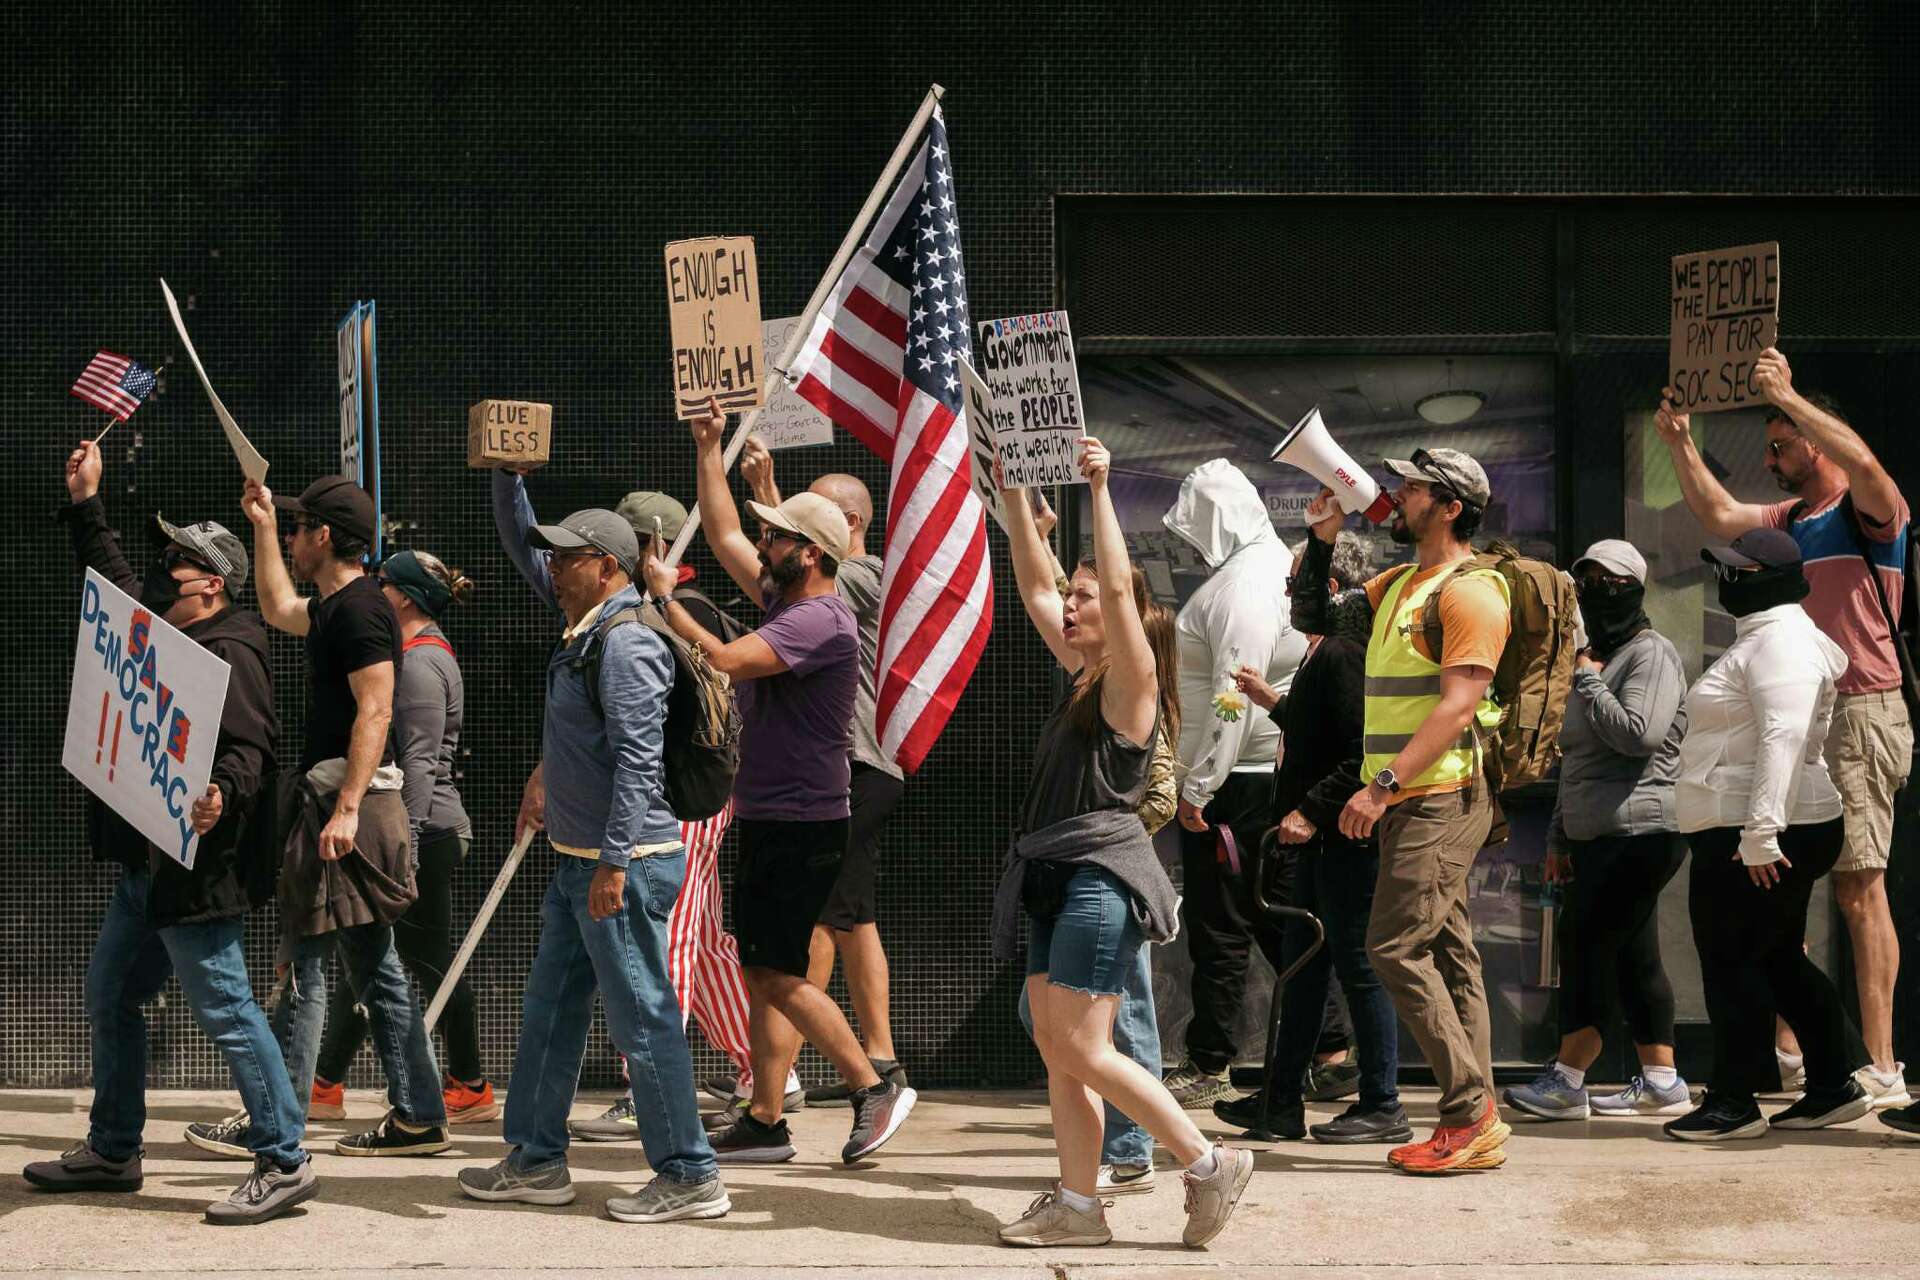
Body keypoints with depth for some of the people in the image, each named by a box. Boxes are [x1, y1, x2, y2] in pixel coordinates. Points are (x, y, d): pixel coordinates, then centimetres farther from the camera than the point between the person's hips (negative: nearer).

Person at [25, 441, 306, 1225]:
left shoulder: (228, 656, -16)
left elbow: (249, 746, -28)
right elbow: (111, 580, 31)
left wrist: (223, 794, -47)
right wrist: (85, 504, 30)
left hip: (197, 867, -11)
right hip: (146, 866, 11)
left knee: (224, 1009, -11)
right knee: (109, 1000, 19)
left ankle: (284, 1164, -8)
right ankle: (112, 1151, 31)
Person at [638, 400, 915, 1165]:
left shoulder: (820, 621, -18)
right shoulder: (782, 600, 11)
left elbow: (726, 660, -28)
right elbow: (722, 536, 22)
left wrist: (665, 600, -19)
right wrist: (709, 451, 20)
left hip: (803, 826, -10)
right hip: (768, 821, 10)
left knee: (779, 976, -10)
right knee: (763, 974, 9)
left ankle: (874, 1089, -4)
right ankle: (764, 1123, 12)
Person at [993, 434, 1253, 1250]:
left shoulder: (1129, 679, -9)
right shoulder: (1082, 676, 13)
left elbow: (1120, 586, -22)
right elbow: (1035, 584, 18)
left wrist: (1099, 492, -21)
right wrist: (1014, 496, 14)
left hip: (1100, 875, -9)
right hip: (1056, 876, 9)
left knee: (1082, 1049, -11)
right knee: (1055, 1047, 6)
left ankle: (1210, 1165, -5)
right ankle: (1076, 1206, 9)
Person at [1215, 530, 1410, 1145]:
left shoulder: (1343, 654, -16)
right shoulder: (1323, 653, 16)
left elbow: (1364, 754, -24)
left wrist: (1311, 811, -23)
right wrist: (1272, 700, 31)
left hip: (1345, 841, -11)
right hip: (1322, 842, 11)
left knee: (1357, 966, -4)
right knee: (1302, 963, 14)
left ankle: (1382, 1107, 2)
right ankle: (1282, 1102, 20)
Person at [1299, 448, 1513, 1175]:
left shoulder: (1469, 592, -11)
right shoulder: (1399, 585, 18)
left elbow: (1458, 705, -19)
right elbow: (1319, 610, 31)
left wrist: (1382, 785, -23)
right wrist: (1322, 539, 15)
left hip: (1442, 797, -9)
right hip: (1410, 801, 9)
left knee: (1397, 946, -13)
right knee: (1447, 952, 8)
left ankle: (1469, 1114, -9)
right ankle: (1477, 1122, 9)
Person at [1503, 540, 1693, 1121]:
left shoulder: (1651, 653, -7)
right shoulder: (1594, 658, 23)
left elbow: (1638, 734, -21)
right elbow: (1576, 760, 26)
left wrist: (1588, 682, -10)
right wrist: (1559, 838, 23)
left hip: (1640, 830, -10)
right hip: (1600, 836, 10)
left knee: (1586, 942, -11)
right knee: (1632, 954, 8)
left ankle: (1566, 1081, -9)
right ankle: (1660, 1081, 11)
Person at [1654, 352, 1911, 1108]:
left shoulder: (1870, 510, -5)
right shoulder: (1789, 521, 18)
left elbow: (1862, 460, -25)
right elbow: (1717, 516, 20)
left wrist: (1786, 395, -21)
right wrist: (1679, 444, 14)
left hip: (1861, 716, -9)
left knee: (1859, 889, -11)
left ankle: (1881, 1068, -11)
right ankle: (1787, 1049, 13)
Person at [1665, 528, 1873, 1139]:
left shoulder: (1782, 642, -14)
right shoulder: (1762, 637, 21)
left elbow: (1784, 738, -26)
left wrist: (1760, 832, -31)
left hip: (1750, 839, -11)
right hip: (1743, 832, 11)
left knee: (1732, 962, -6)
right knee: (1779, 960, 14)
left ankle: (1733, 1104, -1)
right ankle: (1835, 1087, 19)